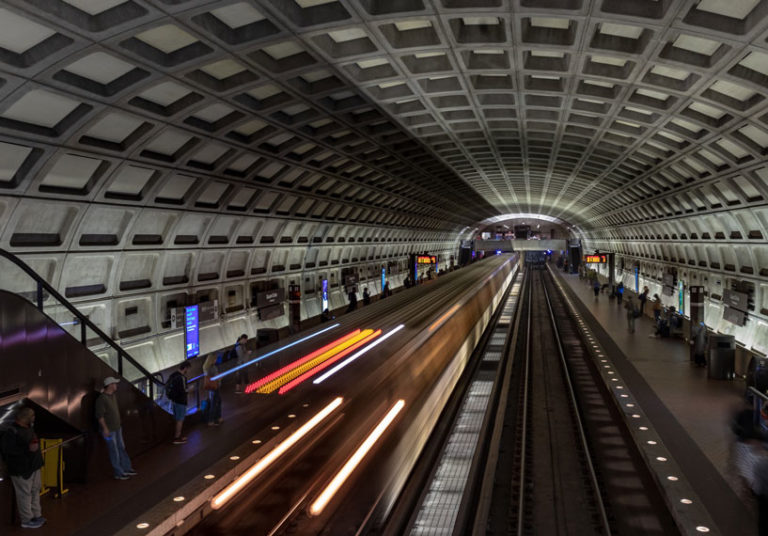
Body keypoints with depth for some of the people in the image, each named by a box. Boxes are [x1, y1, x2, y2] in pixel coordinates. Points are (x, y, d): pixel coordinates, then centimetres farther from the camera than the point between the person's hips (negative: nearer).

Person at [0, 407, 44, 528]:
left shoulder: (28, 428, 9)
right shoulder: (11, 432, -19)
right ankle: (27, 520, 12)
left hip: (33, 466, 9)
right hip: (22, 469, -9)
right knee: (24, 494, 1)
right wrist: (27, 449, -29)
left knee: (35, 491, 16)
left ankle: (36, 515, 28)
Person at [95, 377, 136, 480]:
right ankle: (119, 474, 11)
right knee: (114, 452, 1)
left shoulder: (113, 396, 7)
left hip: (117, 428, 8)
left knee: (122, 448, 15)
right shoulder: (102, 398, -19)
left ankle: (127, 469, 26)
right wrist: (105, 429, -23)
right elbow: (100, 415, -21)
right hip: (109, 430, -8)